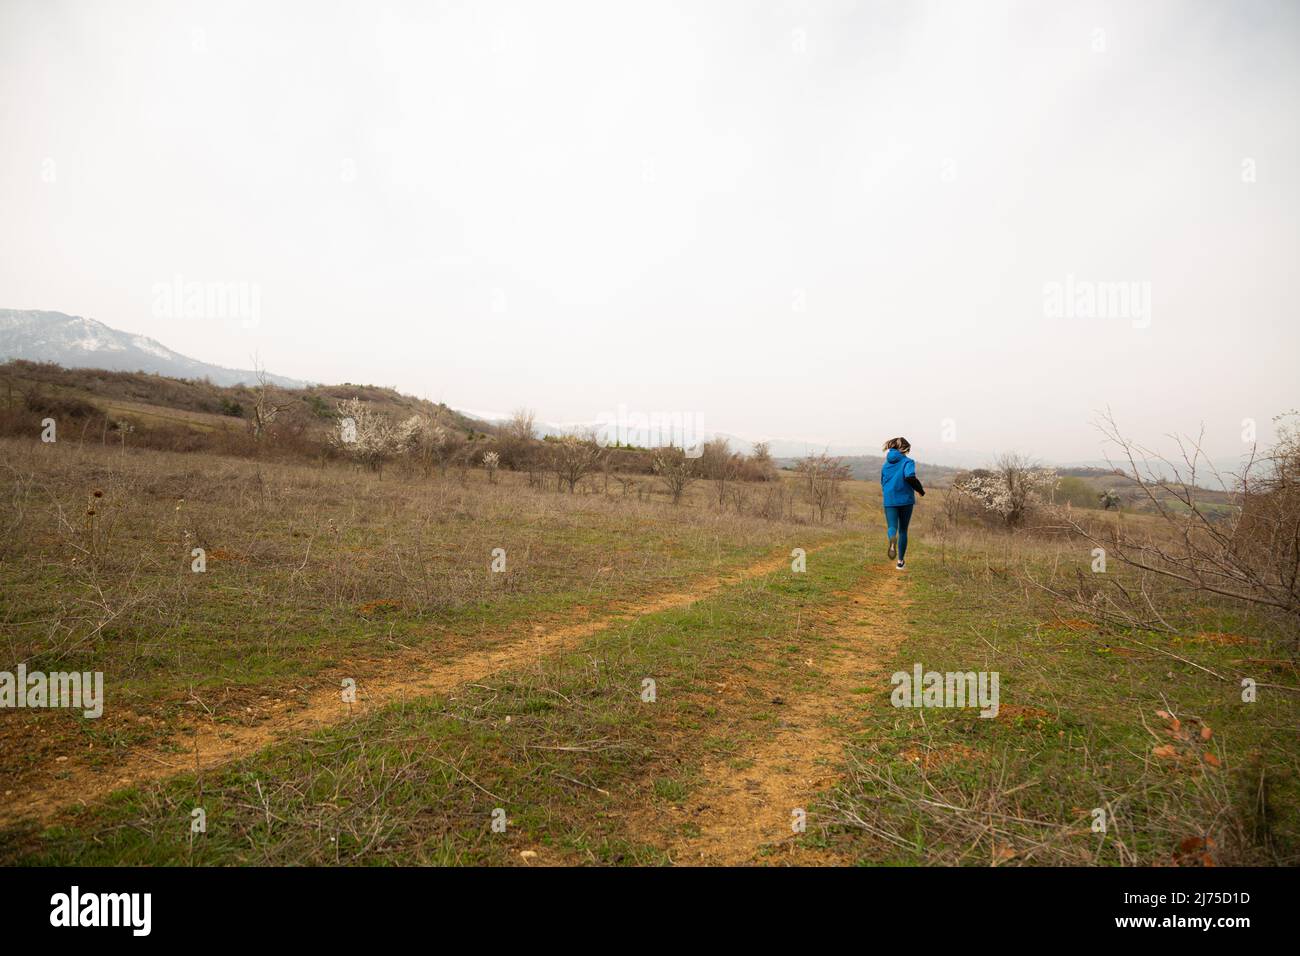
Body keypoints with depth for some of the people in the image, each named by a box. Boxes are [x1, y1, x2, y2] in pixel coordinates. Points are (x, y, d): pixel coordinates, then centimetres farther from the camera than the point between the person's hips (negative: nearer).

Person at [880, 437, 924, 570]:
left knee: (892, 527, -5)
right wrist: (920, 490, -8)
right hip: (906, 500, -2)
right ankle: (900, 561, 18)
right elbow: (910, 477, -22)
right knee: (903, 530, 12)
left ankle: (892, 540, -43)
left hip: (889, 501, 2)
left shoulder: (885, 464, 11)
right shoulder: (907, 461, -4)